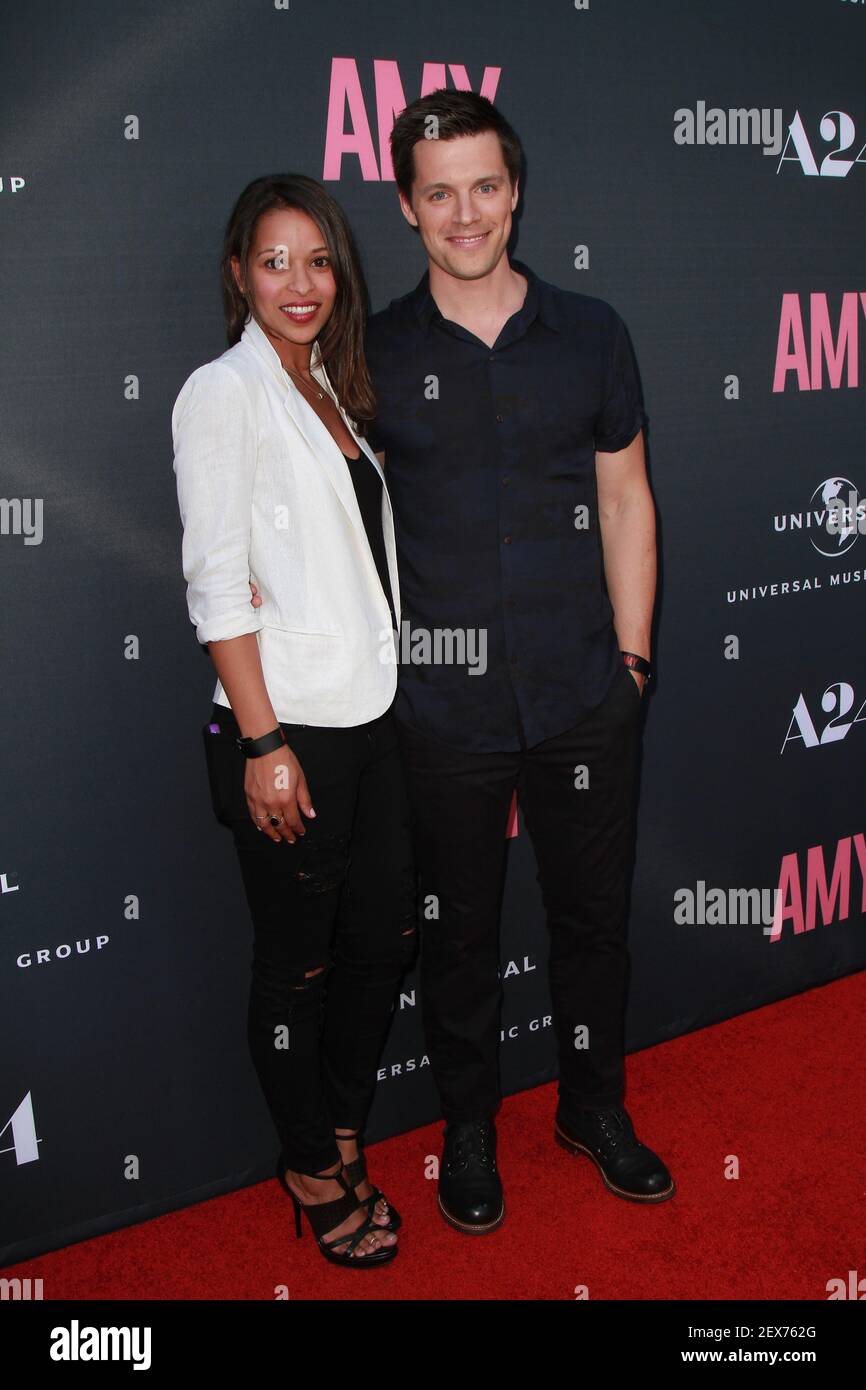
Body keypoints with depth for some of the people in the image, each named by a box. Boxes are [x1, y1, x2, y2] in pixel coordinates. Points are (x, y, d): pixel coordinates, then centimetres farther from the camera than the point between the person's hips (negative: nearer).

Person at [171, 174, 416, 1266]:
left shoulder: (330, 389, 14)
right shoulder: (224, 393, -8)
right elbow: (216, 583, -14)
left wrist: (382, 692, 14)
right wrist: (262, 742, -18)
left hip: (371, 716, 8)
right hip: (288, 727, -7)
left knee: (383, 938, 14)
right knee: (298, 961, 8)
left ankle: (343, 1133, 35)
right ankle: (312, 1166, 28)